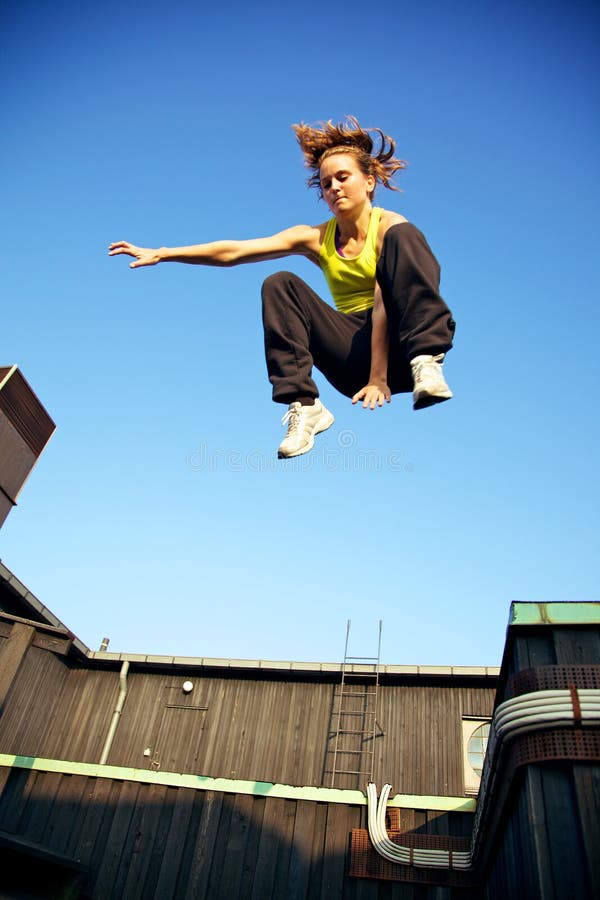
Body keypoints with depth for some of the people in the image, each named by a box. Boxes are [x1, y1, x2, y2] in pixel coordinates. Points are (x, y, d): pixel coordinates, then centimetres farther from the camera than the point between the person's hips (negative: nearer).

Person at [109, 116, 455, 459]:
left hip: (398, 346, -4)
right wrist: (162, 254, -9)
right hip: (355, 353, 4)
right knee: (279, 284, -13)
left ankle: (425, 364, -34)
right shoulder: (317, 238, 5)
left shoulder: (388, 225, -6)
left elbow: (384, 302, -20)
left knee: (402, 236, -22)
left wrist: (379, 378, -30)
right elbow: (233, 252, -2)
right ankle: (304, 405, -23)